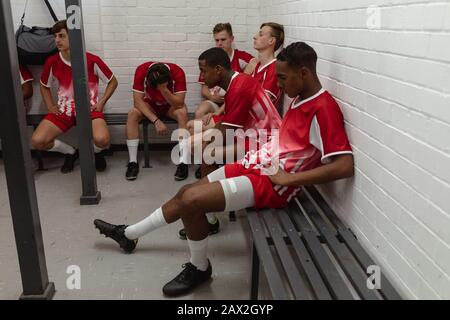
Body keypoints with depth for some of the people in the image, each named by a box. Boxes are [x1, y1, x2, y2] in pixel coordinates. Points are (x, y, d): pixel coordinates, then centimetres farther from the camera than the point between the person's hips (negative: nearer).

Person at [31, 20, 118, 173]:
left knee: (102, 139, -32)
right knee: (37, 141, -17)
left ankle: (97, 152, 9)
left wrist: (101, 102, -6)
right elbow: (44, 85, 17)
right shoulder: (52, 62, -3)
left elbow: (112, 81, 3)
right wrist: (50, 106, 4)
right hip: (63, 110, 3)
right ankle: (70, 152, 13)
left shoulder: (92, 60, -11)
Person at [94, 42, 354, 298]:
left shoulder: (324, 109, -20)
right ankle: (129, 234, 31)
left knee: (191, 200, -18)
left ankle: (200, 268, 7)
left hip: (273, 182, -9)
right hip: (258, 166, 10)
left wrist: (290, 179, -23)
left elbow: (345, 166, -28)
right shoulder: (301, 98, 9)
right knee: (187, 192, 11)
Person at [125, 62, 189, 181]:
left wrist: (164, 89, -46)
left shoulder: (178, 72, -29)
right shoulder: (141, 70, -27)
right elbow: (138, 100, -27)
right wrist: (156, 120, -37)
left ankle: (183, 162, -31)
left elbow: (179, 104, -30)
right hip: (150, 105, 1)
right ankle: (133, 162, -24)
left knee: (182, 113, -34)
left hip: (171, 105, -1)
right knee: (132, 114, -28)